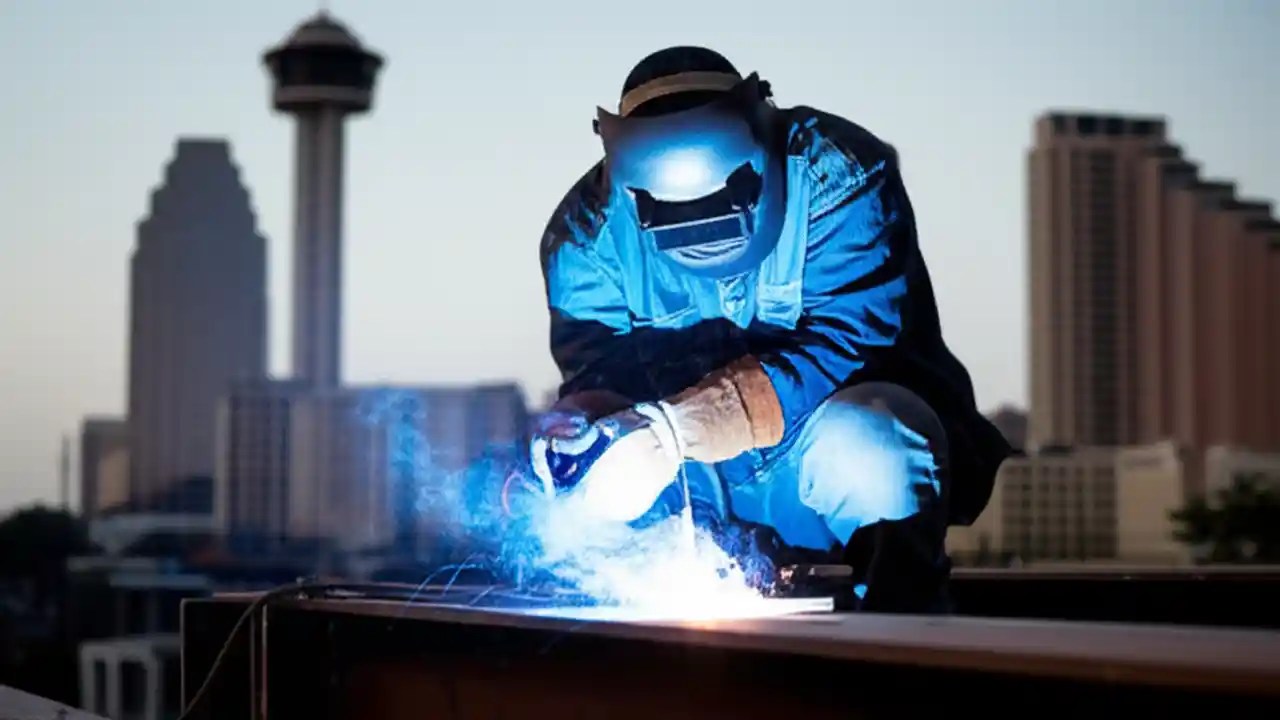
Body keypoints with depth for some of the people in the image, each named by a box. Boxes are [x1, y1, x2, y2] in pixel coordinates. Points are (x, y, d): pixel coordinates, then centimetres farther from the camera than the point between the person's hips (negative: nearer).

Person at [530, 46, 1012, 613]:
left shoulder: (837, 175, -20)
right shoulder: (592, 225, -9)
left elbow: (847, 343, -28)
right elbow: (597, 363, -11)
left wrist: (675, 429, -39)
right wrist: (584, 420, -38)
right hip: (691, 493, 4)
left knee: (868, 448, -37)